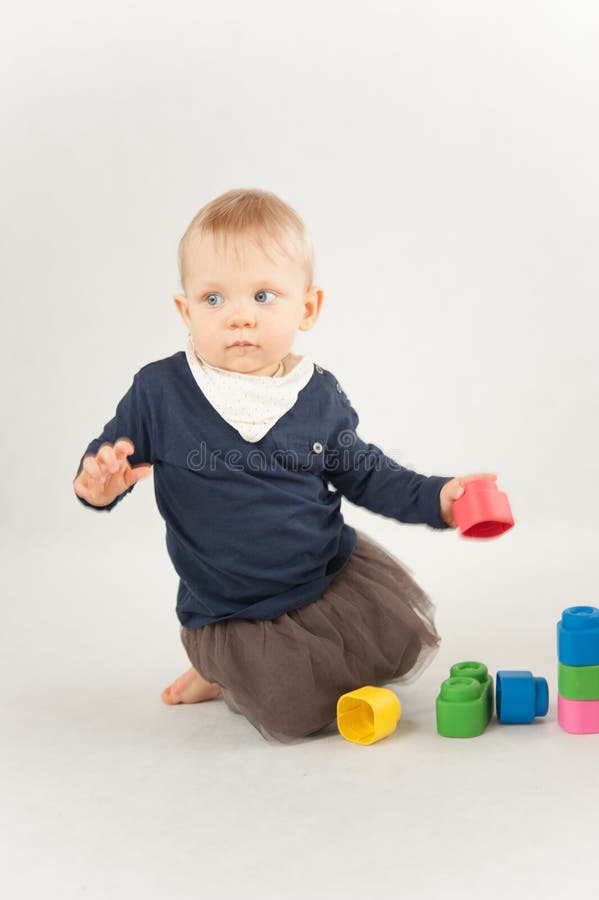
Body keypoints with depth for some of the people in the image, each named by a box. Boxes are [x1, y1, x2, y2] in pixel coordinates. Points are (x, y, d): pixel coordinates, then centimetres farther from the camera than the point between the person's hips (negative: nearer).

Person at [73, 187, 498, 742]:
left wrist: (436, 497, -4)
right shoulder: (160, 393, -13)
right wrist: (99, 483, -28)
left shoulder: (321, 396, -4)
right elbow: (110, 457, -3)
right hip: (229, 610, -3)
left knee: (408, 644, -6)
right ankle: (224, 666, 17)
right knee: (293, 715, -16)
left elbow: (362, 472, 9)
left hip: (332, 566, 3)